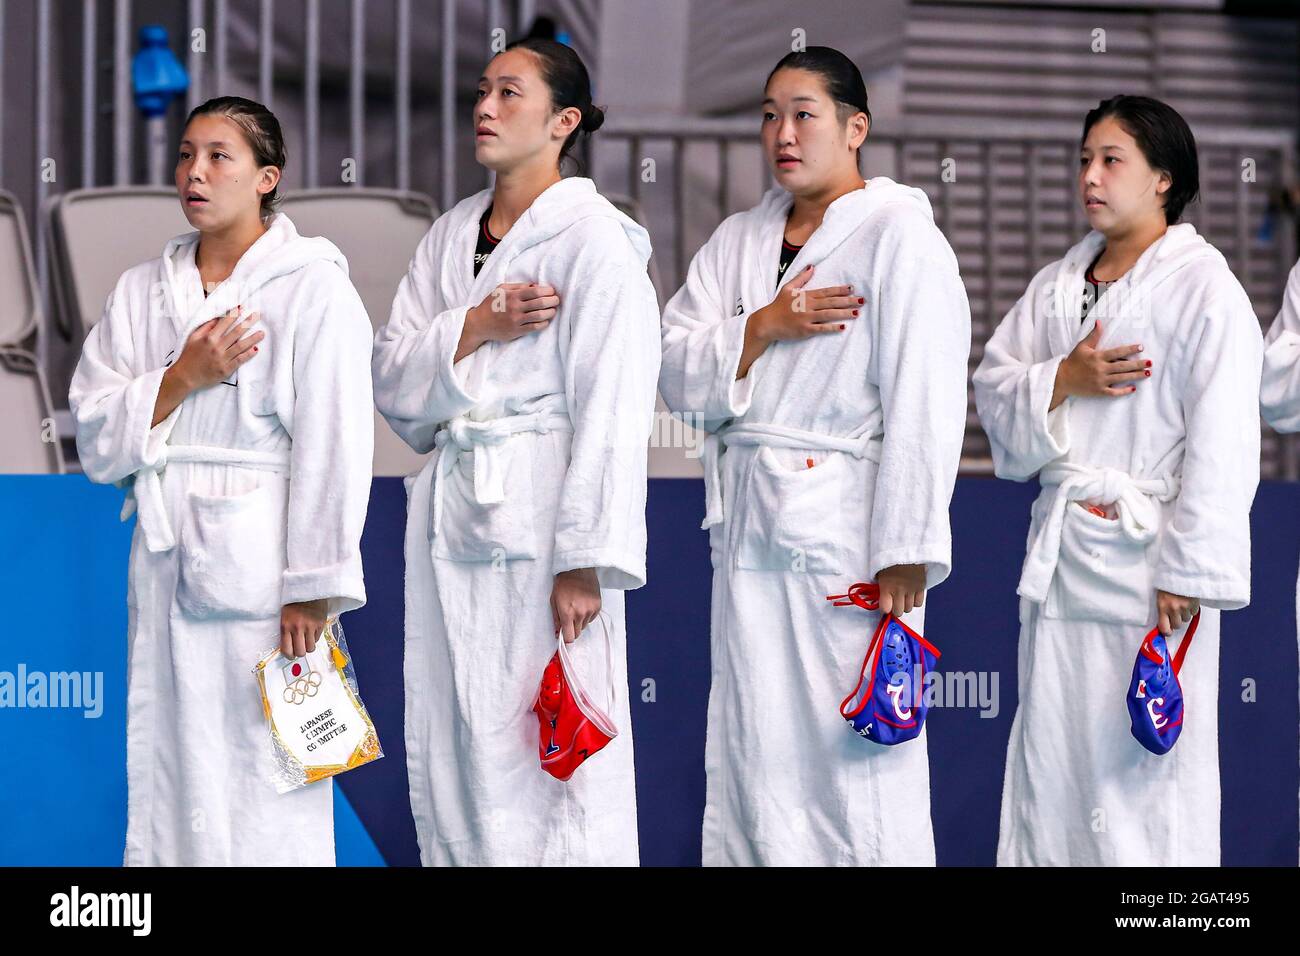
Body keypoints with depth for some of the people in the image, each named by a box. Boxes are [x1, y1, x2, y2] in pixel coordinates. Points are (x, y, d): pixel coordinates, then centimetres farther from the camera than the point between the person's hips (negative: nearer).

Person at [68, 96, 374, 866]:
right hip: (166, 564, 5)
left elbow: (334, 449, -8)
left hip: (260, 564, -5)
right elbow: (96, 440, 8)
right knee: (167, 782, 5)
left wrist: (312, 591, -13)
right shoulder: (142, 291, 14)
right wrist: (183, 378, -7)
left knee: (266, 796, -7)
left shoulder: (314, 287, -2)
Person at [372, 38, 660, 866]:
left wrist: (586, 558, -17)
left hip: (539, 514, -7)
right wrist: (474, 326, -9)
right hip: (450, 512, 7)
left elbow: (613, 408, -11)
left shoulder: (594, 237, -5)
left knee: (548, 756, -9)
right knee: (447, 758, 7)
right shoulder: (451, 236, 16)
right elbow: (394, 378, 10)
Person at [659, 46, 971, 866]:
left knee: (858, 758, -9)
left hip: (846, 524, -6)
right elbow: (678, 375, 9)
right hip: (750, 523, 6)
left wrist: (906, 551, -16)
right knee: (751, 756, 6)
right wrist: (761, 327, -9)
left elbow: (925, 405, -10)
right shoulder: (738, 240, 17)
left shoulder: (898, 235, -3)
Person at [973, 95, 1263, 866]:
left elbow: (1222, 445, -12)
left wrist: (1186, 573, -16)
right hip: (1061, 554, 7)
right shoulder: (1057, 285, 16)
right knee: (1048, 765, 8)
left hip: (1145, 554, -7)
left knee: (1148, 768, -7)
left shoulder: (1202, 283, -7)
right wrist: (1062, 379, -9)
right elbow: (995, 391, 12)